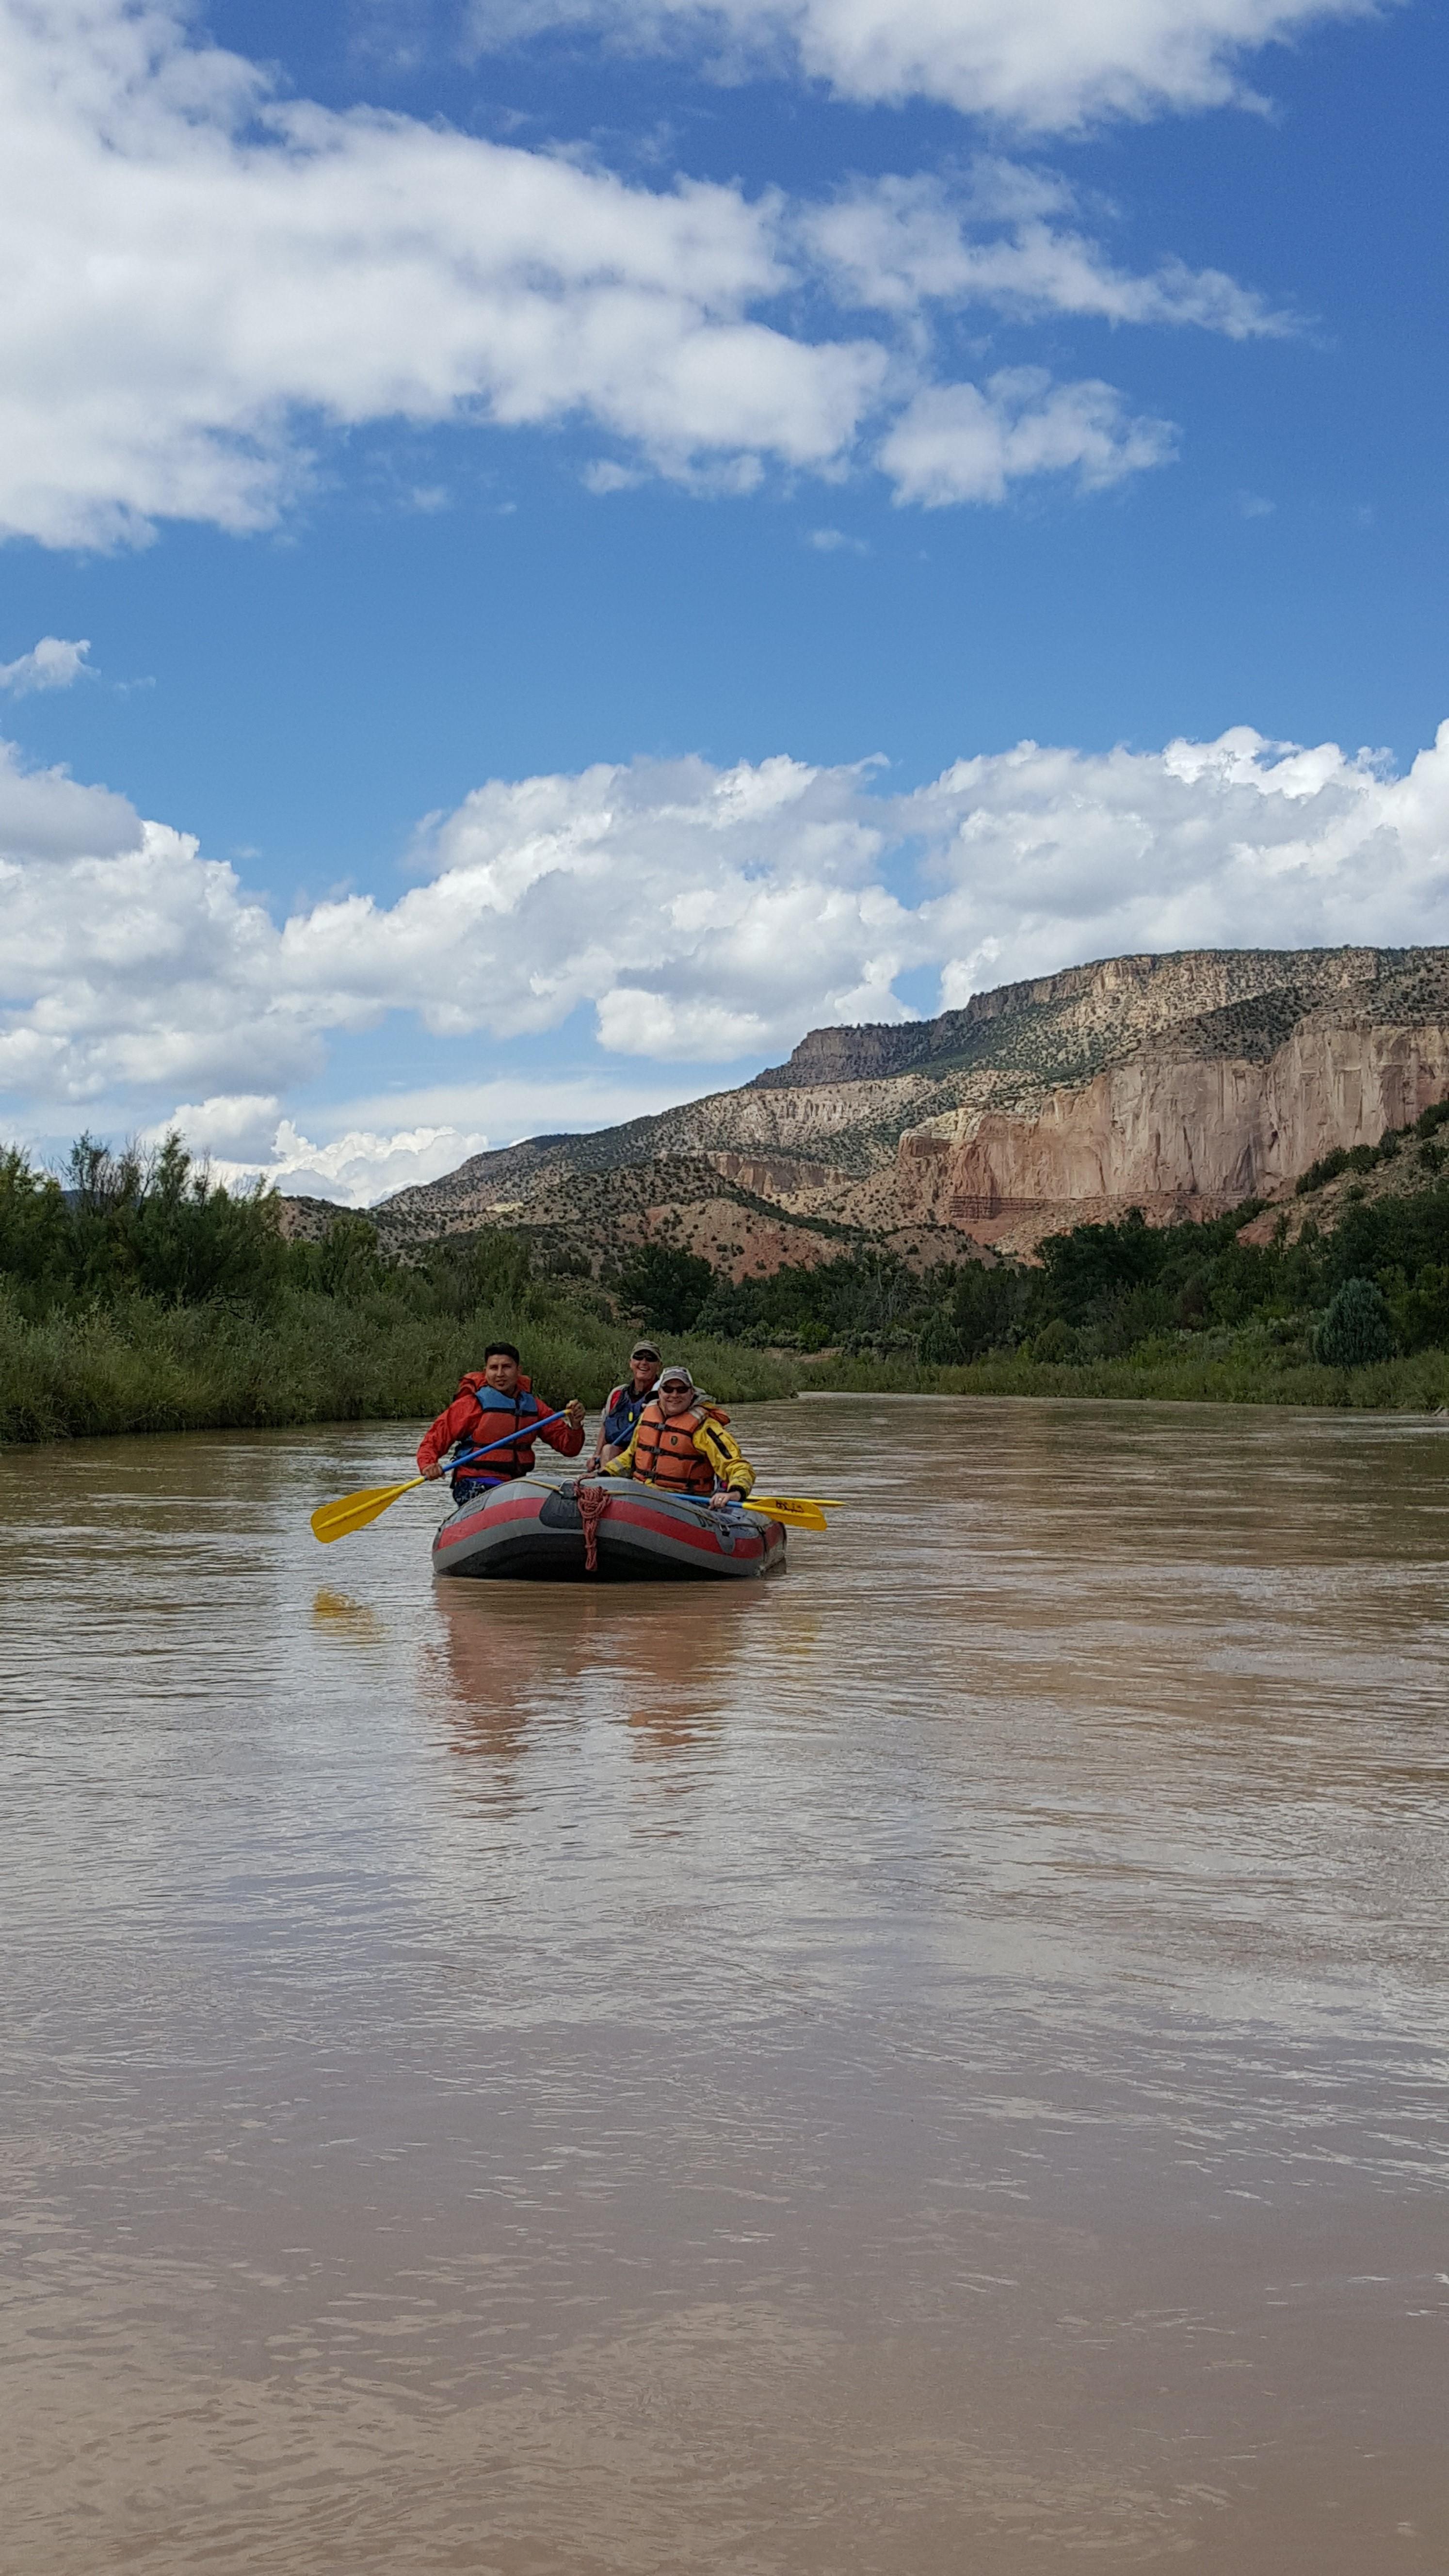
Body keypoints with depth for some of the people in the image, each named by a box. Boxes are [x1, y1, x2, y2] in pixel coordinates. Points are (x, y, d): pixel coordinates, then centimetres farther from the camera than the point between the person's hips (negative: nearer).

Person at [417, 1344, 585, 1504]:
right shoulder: (472, 1404, -3)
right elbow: (433, 1441, -3)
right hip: (475, 1487, -6)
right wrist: (428, 1466, -24)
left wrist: (575, 1426, -9)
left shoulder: (532, 1405, 11)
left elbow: (568, 1448, 12)